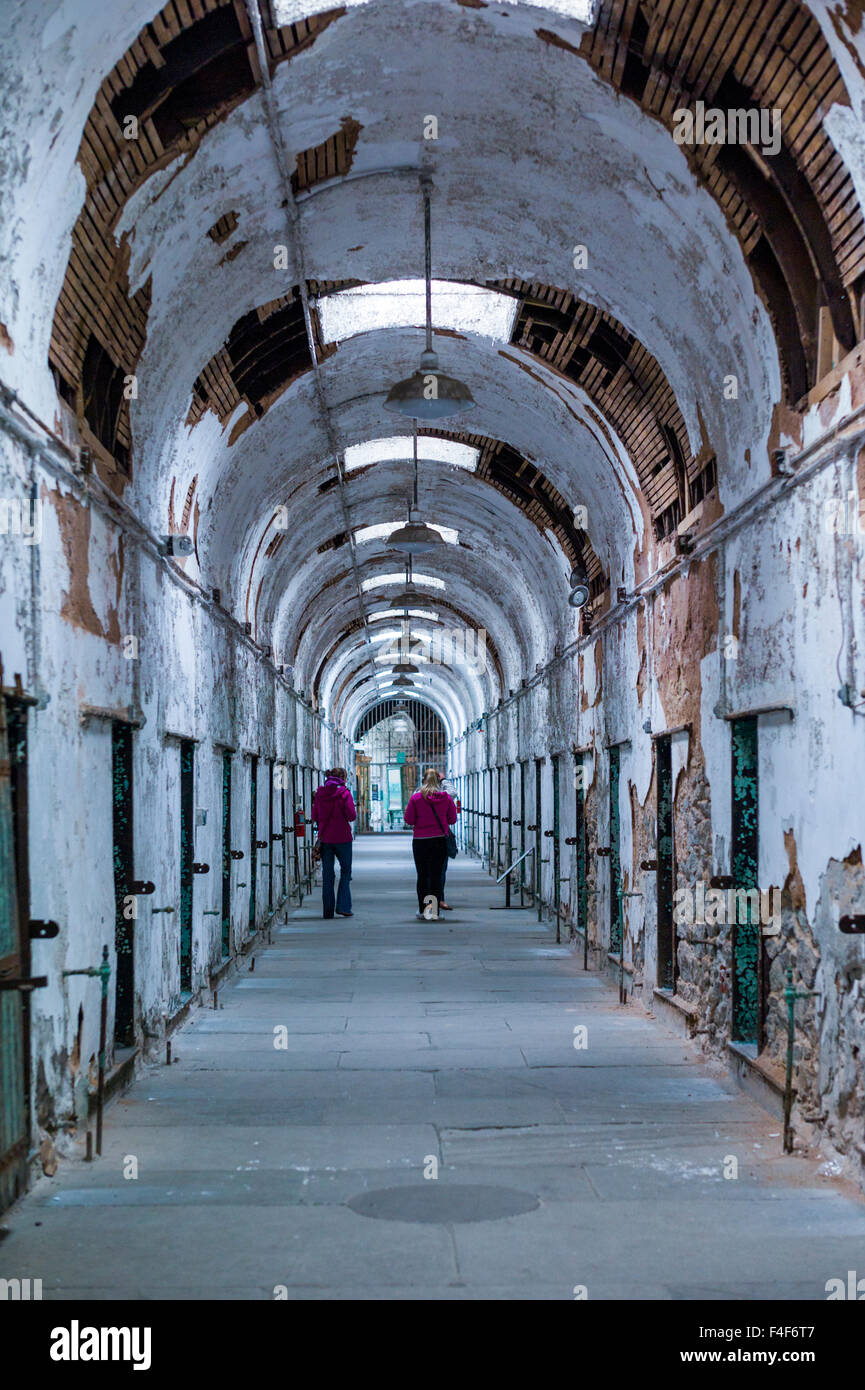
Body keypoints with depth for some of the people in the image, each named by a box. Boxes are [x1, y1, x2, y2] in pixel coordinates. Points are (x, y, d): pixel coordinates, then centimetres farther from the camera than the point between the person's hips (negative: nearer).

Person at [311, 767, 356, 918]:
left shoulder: (319, 793, 4)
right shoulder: (344, 793, -9)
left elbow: (315, 816, 6)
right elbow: (351, 816, -11)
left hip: (324, 838, 4)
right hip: (342, 837, -4)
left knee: (327, 873, 8)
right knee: (345, 871, 9)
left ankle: (327, 910, 7)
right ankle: (343, 906, 1)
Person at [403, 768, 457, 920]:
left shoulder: (415, 798, -6)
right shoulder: (446, 798, -2)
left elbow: (409, 820, -4)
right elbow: (452, 819, 4)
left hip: (420, 841, -1)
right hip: (440, 840, 1)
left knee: (422, 876, 8)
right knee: (437, 875, 4)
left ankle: (422, 910, 7)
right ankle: (435, 911, 0)